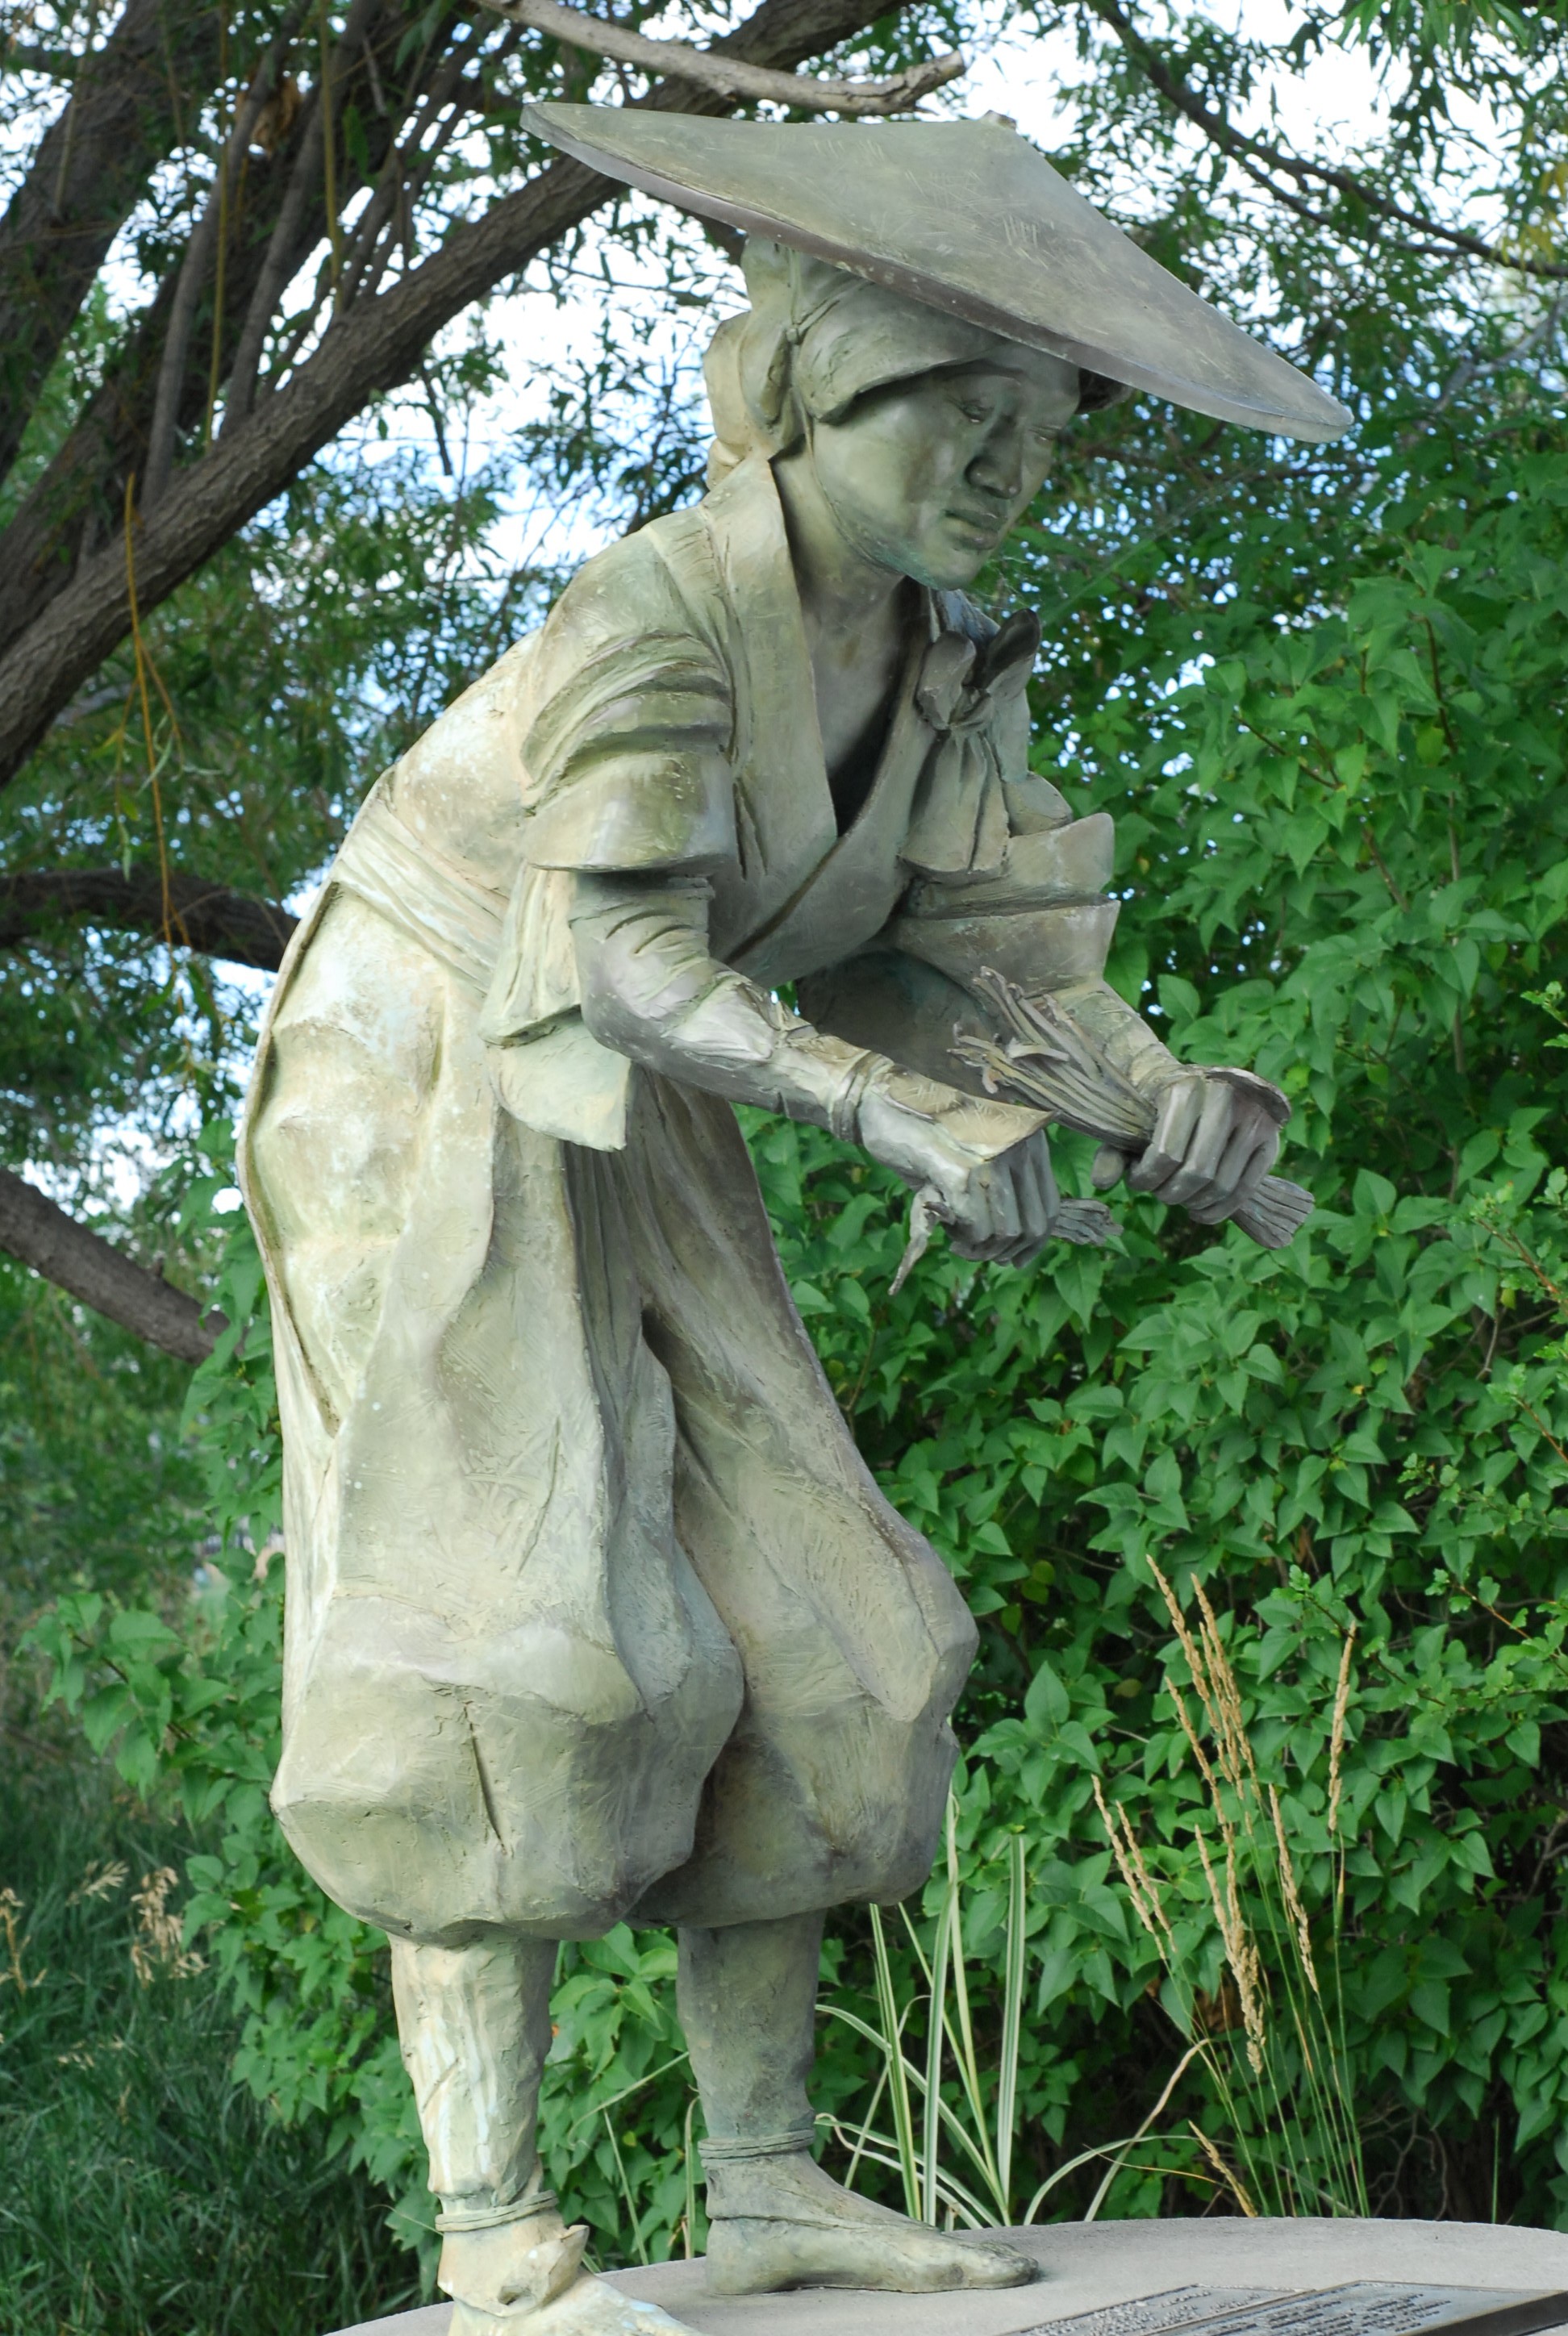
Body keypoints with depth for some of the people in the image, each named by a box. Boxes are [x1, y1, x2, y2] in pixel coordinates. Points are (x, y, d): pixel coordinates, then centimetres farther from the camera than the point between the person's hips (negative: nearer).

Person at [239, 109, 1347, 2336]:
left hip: (624, 1152, 8)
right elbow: (614, 949, -35)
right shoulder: (665, 610, -24)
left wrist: (1168, 1095, -25)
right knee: (510, 1636, -18)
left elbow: (1014, 938, -5)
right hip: (425, 1107, -8)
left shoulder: (944, 666, 1)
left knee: (795, 1637, 3)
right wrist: (902, 1109, -46)